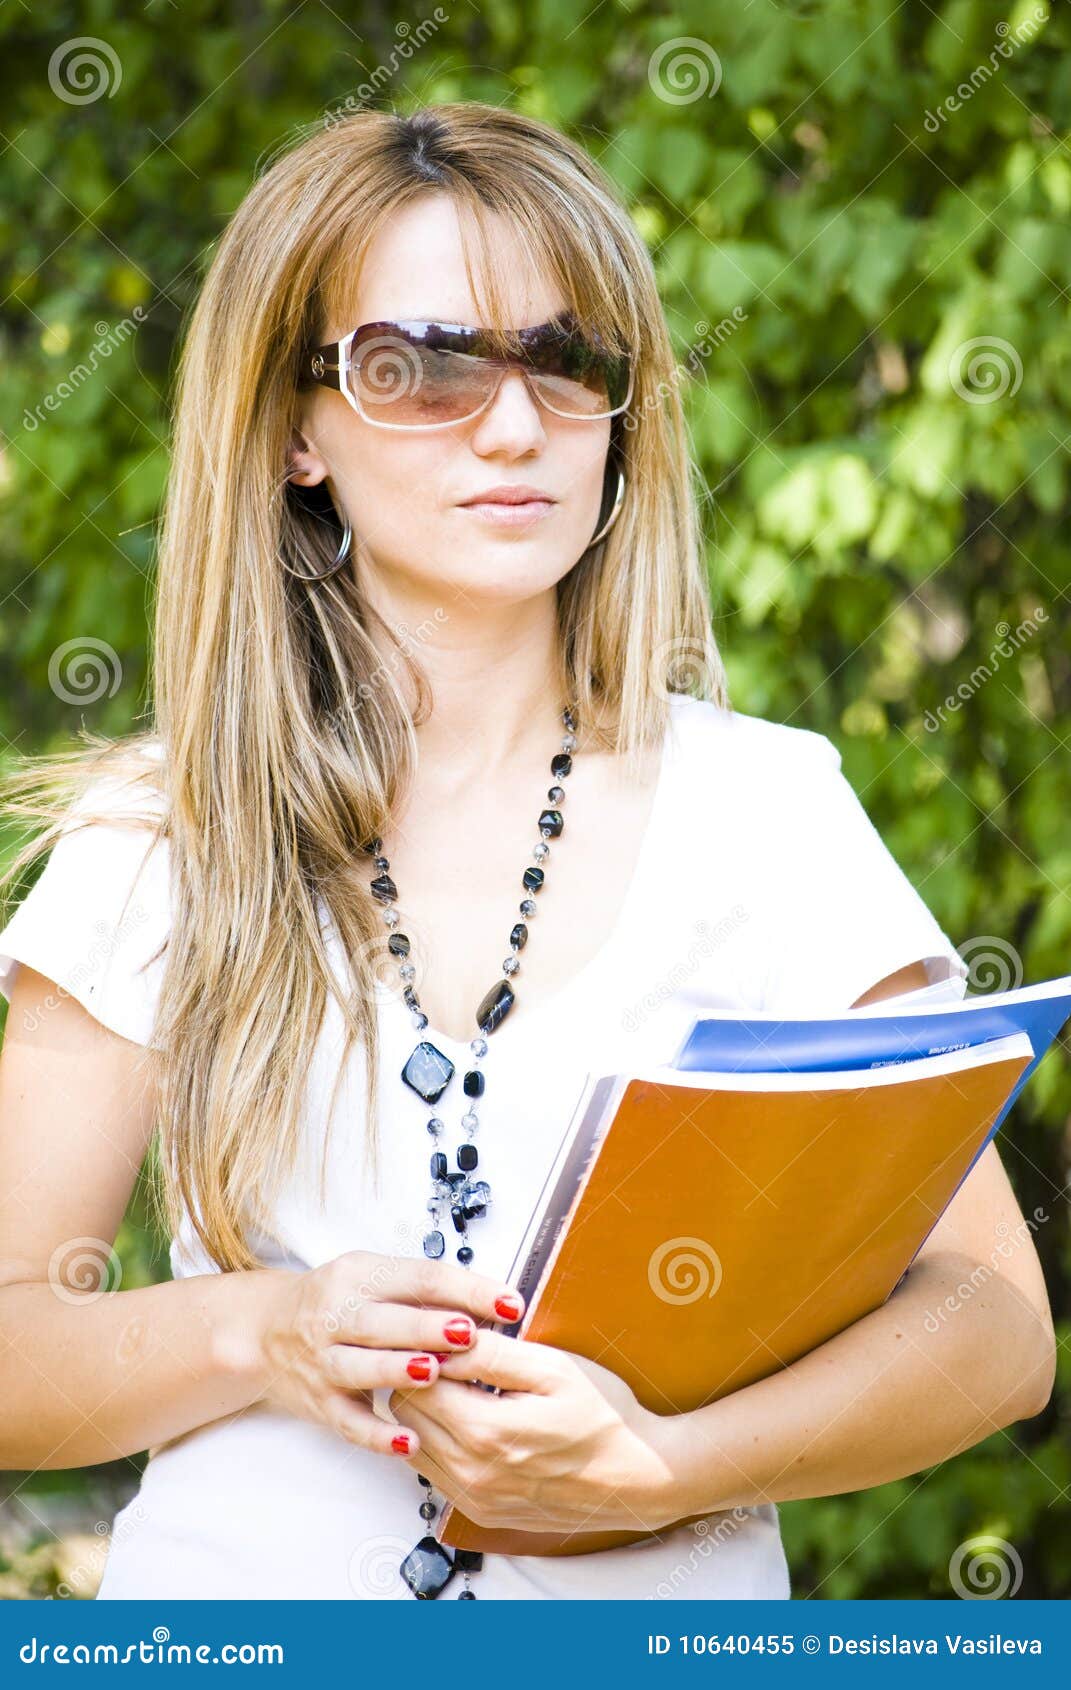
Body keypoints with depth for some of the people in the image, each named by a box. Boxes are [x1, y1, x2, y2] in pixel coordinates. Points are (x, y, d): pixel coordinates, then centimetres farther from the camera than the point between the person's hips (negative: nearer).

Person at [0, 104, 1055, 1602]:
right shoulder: (153, 842, 6)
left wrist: (660, 1468, -14)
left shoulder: (766, 808, 4)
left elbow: (998, 1323, 0)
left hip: (659, 1612, -1)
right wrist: (256, 1337, -13)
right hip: (236, 1592, 1)